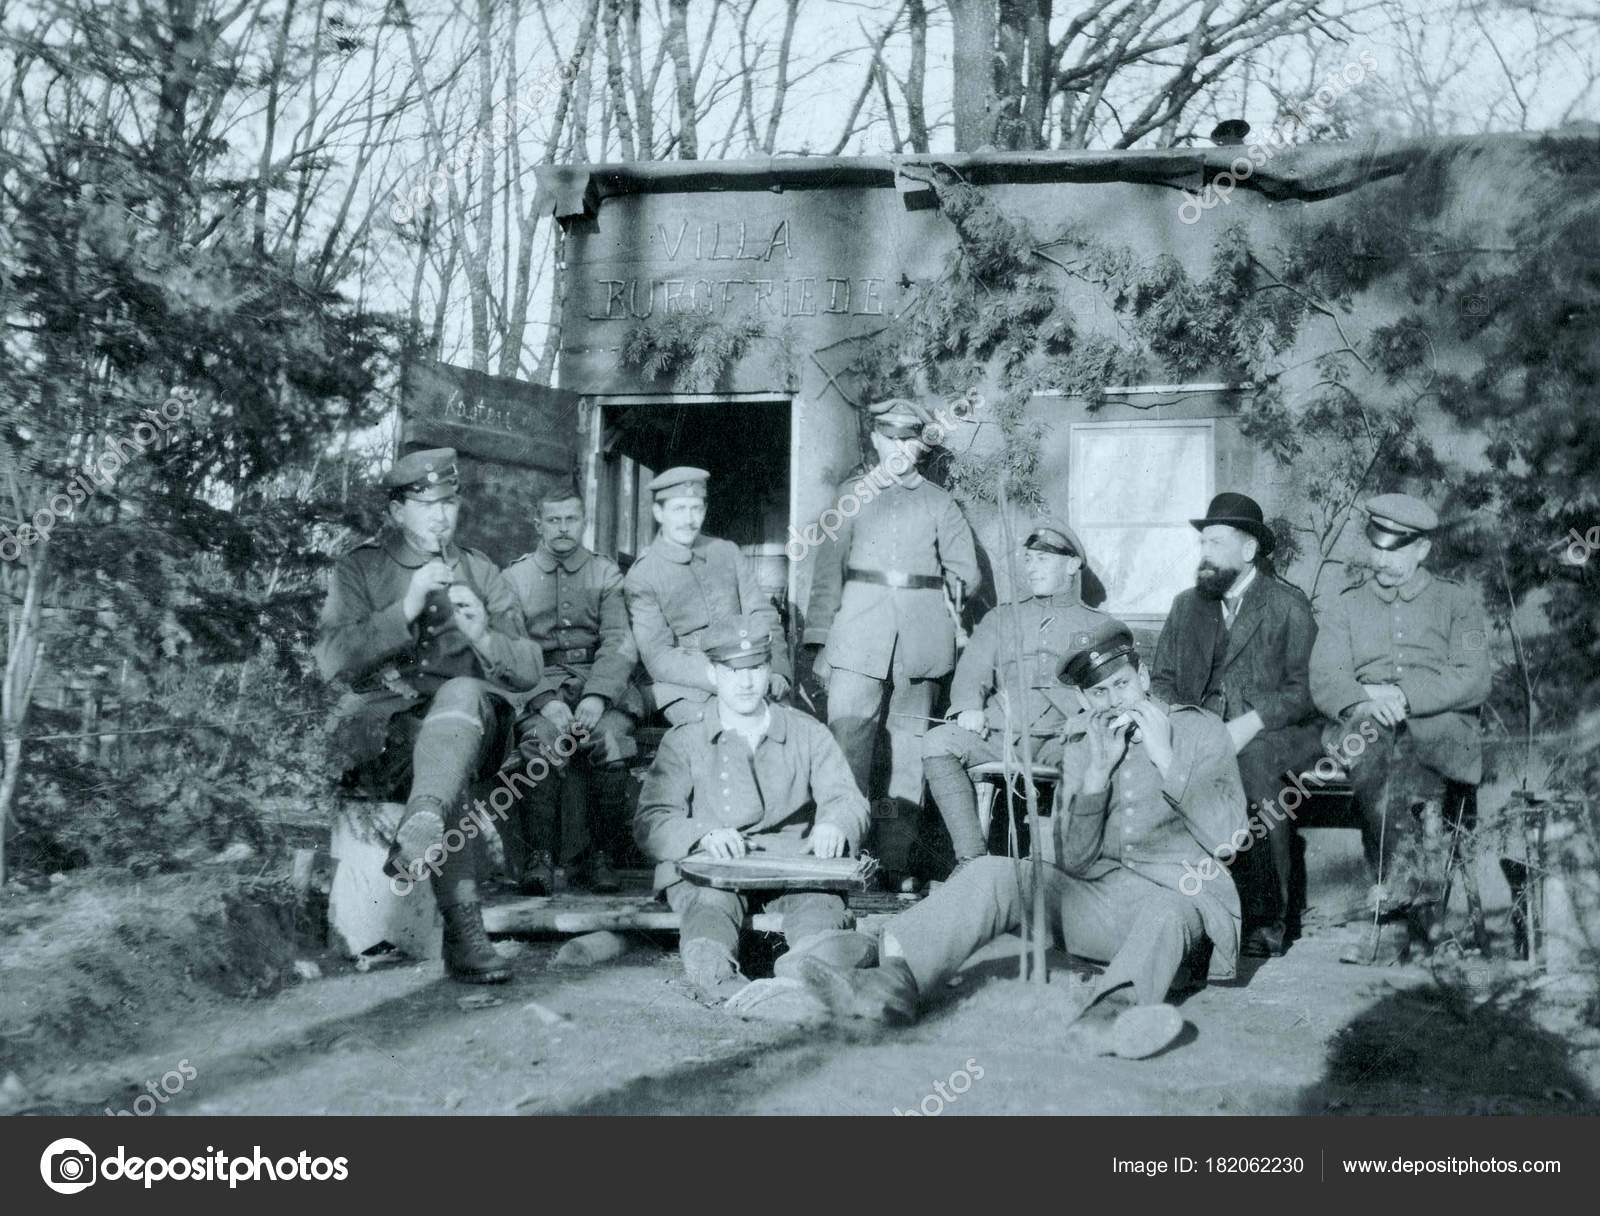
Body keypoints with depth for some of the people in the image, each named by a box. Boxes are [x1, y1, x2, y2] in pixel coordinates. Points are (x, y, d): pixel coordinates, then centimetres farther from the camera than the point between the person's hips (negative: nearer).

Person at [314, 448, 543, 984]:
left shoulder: (480, 572, 16)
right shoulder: (360, 568, 9)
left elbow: (529, 669, 9)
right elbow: (332, 658, -7)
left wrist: (483, 635, -12)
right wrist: (406, 609, -17)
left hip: (467, 720, 1)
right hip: (380, 724, -1)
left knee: (463, 693, -35)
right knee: (437, 763, -35)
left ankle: (418, 834, -57)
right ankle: (462, 929, -42)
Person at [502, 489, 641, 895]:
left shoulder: (607, 574, 14)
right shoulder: (515, 577, 13)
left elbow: (620, 643, 1)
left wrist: (597, 697, -17)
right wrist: (546, 701, -16)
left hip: (601, 680, 0)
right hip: (538, 683, 0)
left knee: (610, 733, -31)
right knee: (543, 734, -33)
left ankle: (601, 858, -25)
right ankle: (536, 858, -32)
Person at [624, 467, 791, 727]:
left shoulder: (727, 553, 13)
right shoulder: (641, 577, 0)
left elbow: (763, 616, 13)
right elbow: (660, 660, -7)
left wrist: (776, 670, -8)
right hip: (687, 691, -4)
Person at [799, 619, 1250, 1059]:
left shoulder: (1201, 730, 4)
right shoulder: (1081, 743, 13)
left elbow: (1229, 836, -7)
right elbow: (1071, 861, 3)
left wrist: (1165, 759, -13)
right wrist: (1097, 769, -9)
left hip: (1179, 894, -3)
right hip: (1099, 893, 3)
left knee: (1166, 913, -39)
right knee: (993, 874, -19)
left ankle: (1112, 1003, -69)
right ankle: (897, 978, -39)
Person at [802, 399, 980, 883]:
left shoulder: (938, 502, 13)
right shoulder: (851, 494, 12)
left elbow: (965, 570, 16)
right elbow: (829, 569, 6)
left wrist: (939, 588, -1)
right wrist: (820, 642, -1)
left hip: (921, 634, 1)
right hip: (859, 629, -1)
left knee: (911, 735, 1)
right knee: (847, 735, -11)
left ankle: (896, 857, 5)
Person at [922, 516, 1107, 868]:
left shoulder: (1100, 627, 19)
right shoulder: (1000, 619, 25)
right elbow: (972, 670, 12)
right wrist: (969, 707, -11)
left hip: (1062, 737, -2)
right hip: (999, 735, 2)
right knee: (937, 742, -25)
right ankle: (971, 857, -27)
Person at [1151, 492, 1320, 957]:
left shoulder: (1289, 606, 4)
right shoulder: (1187, 605, 20)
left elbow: (1302, 690, -5)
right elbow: (1161, 680, 17)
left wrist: (1250, 723, -19)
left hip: (1273, 732, -3)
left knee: (1252, 762, -36)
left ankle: (1267, 919, -25)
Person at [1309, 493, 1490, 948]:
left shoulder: (1458, 603, 18)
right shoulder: (1346, 607, 23)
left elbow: (1474, 681, 1)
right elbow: (1324, 683, 7)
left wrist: (1403, 695, -13)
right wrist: (1364, 701, -16)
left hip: (1443, 731, -1)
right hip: (1367, 729, 1)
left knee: (1392, 739, -37)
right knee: (1370, 735, -37)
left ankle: (1395, 874, -40)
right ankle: (1414, 872, -42)